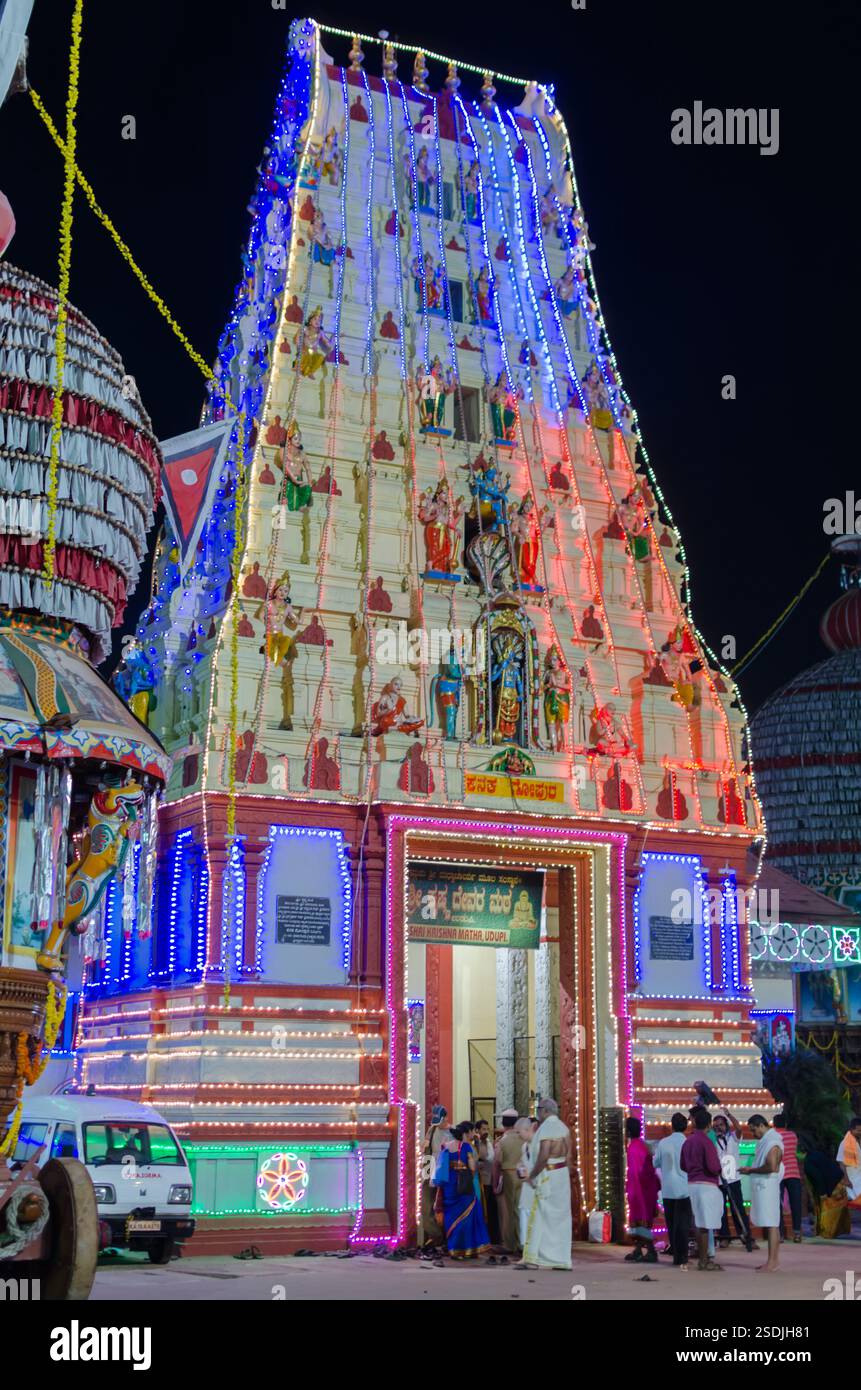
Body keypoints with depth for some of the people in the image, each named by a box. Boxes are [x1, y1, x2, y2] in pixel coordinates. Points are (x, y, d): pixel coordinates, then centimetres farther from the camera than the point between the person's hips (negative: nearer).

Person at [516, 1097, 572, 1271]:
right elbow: (568, 1154, 12)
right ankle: (561, 1259, 12)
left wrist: (531, 1176, -14)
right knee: (560, 1217, 10)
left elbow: (543, 1156, -23)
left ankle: (532, 1258, -3)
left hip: (547, 1177, -8)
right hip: (563, 1175, 8)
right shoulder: (564, 1128, 10)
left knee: (538, 1217, -3)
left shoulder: (546, 1128, -16)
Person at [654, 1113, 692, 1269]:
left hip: (667, 1190, 2)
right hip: (684, 1189, -2)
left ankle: (676, 1257, 18)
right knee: (683, 1225, -2)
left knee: (671, 1225, 12)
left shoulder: (663, 1143, -1)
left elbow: (656, 1163, 10)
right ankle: (682, 1260, -10)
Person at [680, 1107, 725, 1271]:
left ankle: (701, 1257, 20)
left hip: (692, 1184, 8)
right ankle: (704, 1261, -1)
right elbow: (713, 1166, -20)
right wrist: (720, 1170, 0)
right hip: (707, 1185, -8)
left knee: (699, 1223, 15)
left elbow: (682, 1165, 16)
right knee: (706, 1225, -3)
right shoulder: (706, 1141, -15)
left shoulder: (688, 1141, 10)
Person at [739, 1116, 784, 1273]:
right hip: (761, 1188, 10)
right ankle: (772, 1260, 17)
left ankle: (772, 1262, -7)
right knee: (770, 1224, 12)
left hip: (768, 1188, -10)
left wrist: (751, 1170, -14)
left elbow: (771, 1167, -24)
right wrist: (750, 1170, 7)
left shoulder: (772, 1142, -15)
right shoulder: (764, 1141, 16)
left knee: (771, 1224, -8)